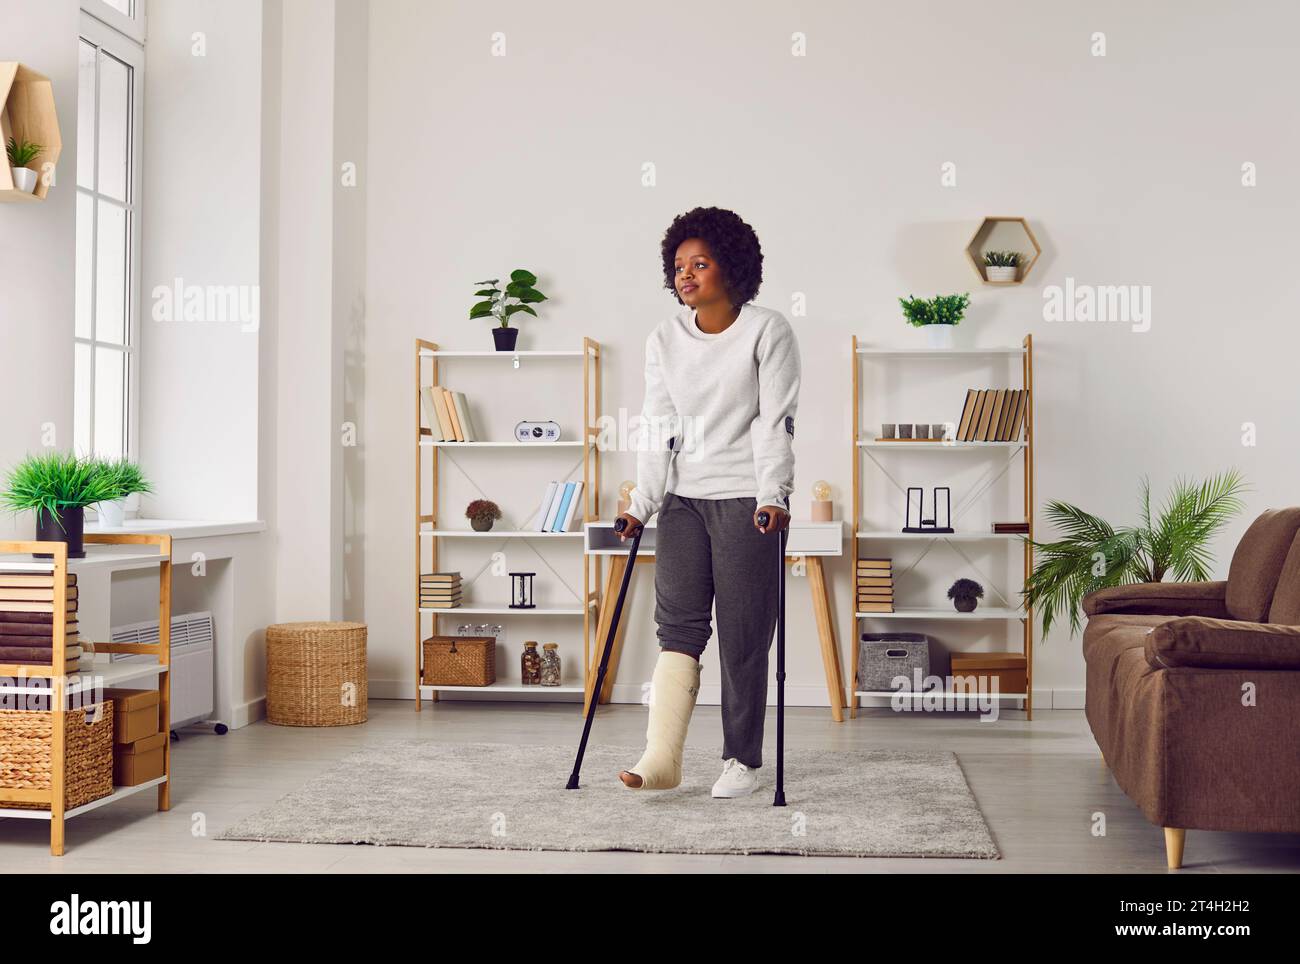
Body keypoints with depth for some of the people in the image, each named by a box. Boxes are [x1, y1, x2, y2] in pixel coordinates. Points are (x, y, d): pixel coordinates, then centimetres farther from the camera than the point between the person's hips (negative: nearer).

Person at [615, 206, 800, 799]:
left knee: (743, 635, -1)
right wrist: (642, 503, 0)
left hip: (747, 500, -4)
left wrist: (771, 497, -17)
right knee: (677, 623, -7)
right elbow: (658, 427, 8)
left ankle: (742, 761, 10)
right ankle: (661, 760, -11)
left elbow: (774, 421, -8)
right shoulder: (664, 341, 10)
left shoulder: (767, 331, -2)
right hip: (684, 499, 4)